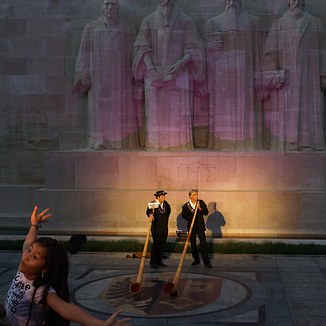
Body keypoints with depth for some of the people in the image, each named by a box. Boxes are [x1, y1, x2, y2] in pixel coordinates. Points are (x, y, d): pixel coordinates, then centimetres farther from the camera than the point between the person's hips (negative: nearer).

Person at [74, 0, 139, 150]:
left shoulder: (128, 28, 12)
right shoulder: (91, 28, 12)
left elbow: (134, 51, 9)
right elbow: (85, 52, 8)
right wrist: (84, 75, -1)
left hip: (121, 76, 0)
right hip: (99, 76, 0)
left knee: (120, 108, -4)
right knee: (100, 107, -4)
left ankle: (120, 141, -3)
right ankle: (100, 141, -2)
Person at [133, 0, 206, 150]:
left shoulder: (186, 22, 9)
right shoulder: (148, 21, 12)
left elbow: (192, 49, 2)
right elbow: (143, 47, 4)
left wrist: (179, 64, -16)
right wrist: (151, 68, -12)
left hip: (178, 75, -1)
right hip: (155, 75, 1)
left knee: (179, 114, -7)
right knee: (156, 114, -3)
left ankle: (180, 149, -6)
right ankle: (156, 149, -1)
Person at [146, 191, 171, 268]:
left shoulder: (165, 203, 7)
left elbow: (168, 210, 27)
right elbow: (148, 211, -29)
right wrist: (151, 215, -52)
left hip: (165, 228, 6)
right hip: (156, 229, -6)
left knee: (162, 244, 8)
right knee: (155, 244, -7)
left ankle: (159, 261, 17)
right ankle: (152, 262, 1)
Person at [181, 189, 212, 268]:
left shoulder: (201, 202, -1)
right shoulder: (186, 206, -1)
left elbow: (206, 212, -7)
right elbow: (184, 215, 13)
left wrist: (200, 208, -22)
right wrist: (191, 219, 0)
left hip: (200, 226, -1)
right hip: (191, 227, 1)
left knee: (203, 244, -7)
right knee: (193, 244, 6)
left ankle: (206, 262, -3)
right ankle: (196, 260, 20)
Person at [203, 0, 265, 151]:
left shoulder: (252, 22, 11)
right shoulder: (213, 23, 13)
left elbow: (258, 50, 5)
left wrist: (258, 76, -4)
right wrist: (211, 46, -11)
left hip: (245, 73, -1)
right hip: (222, 74, 1)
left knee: (245, 108, -5)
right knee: (223, 108, -4)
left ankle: (245, 144, -2)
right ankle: (224, 143, -1)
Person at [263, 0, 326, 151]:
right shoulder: (278, 25, 11)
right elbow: (271, 52, 4)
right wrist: (274, 75, -9)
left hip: (309, 77, 1)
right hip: (287, 79, 0)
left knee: (309, 111, -4)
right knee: (286, 112, -6)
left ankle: (308, 144, -2)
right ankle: (288, 144, -4)